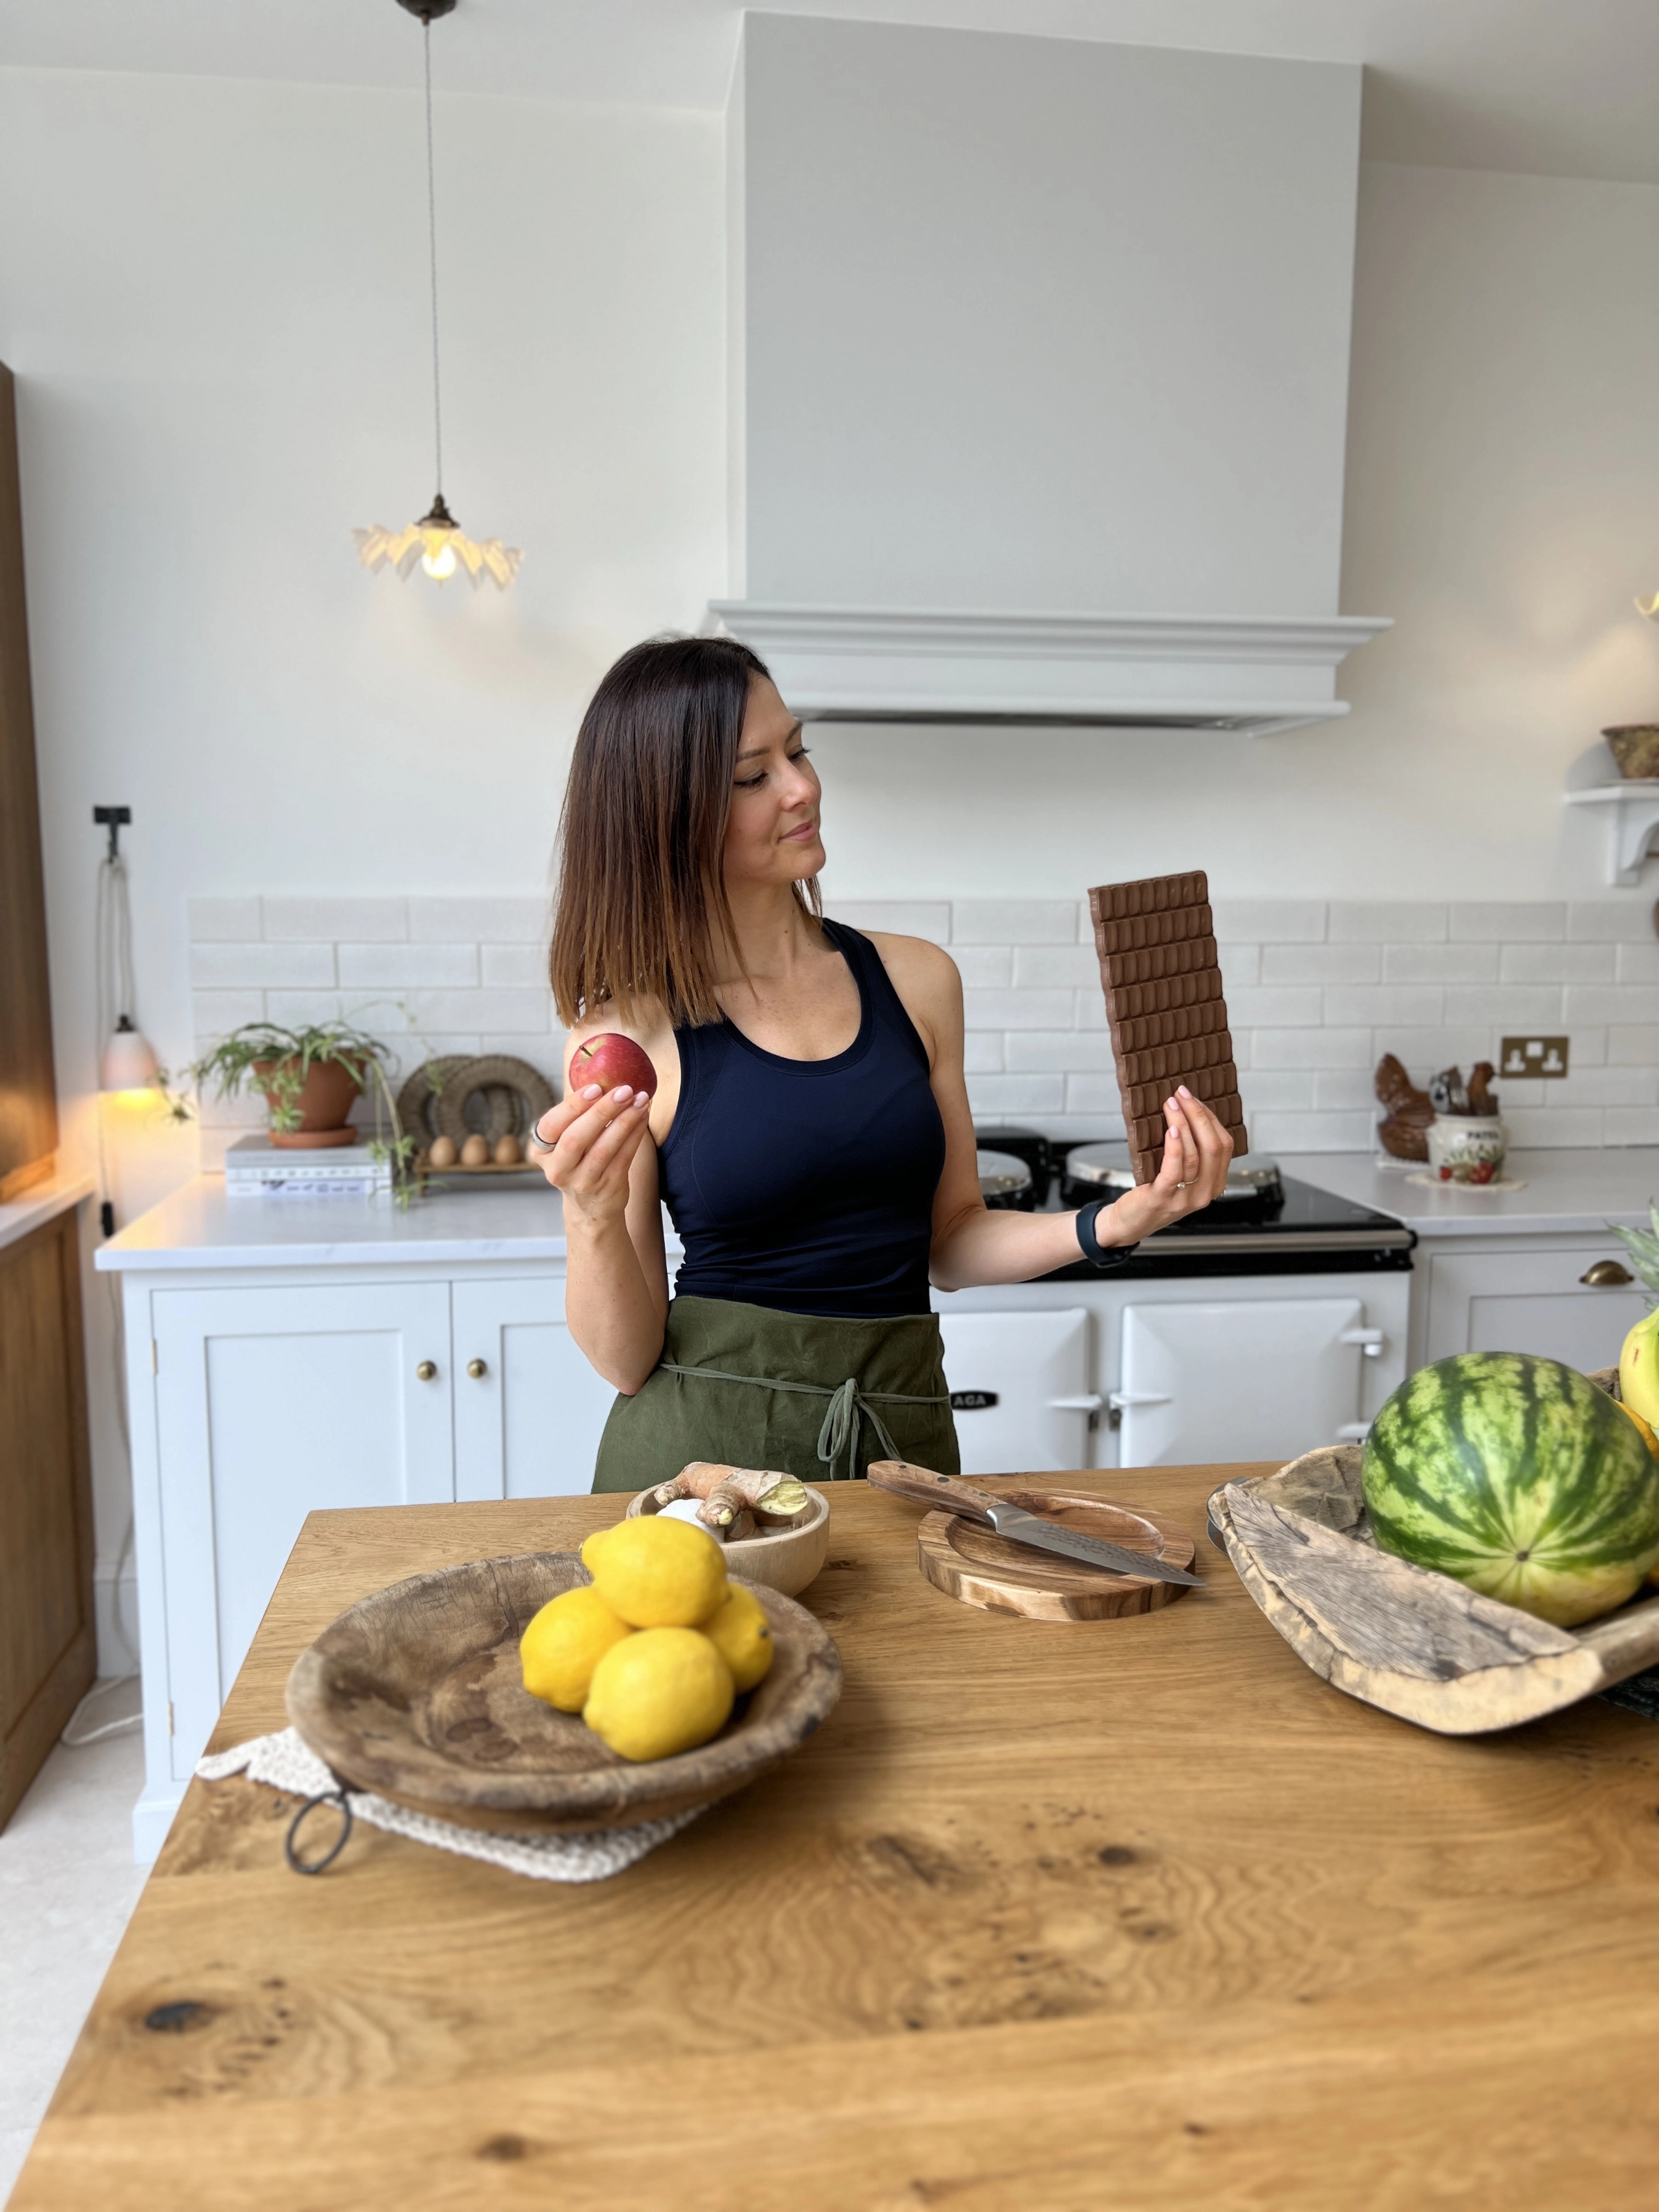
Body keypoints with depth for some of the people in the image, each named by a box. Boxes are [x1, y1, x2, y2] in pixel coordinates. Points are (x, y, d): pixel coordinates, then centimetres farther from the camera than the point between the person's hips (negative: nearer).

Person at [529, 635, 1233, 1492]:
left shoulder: (915, 980, 1)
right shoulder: (626, 1033, -8)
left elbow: (950, 1243, 8)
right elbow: (626, 1358, -6)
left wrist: (1113, 1225, -6)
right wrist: (595, 1218, -24)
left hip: (902, 1434, 3)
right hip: (704, 1441, -2)